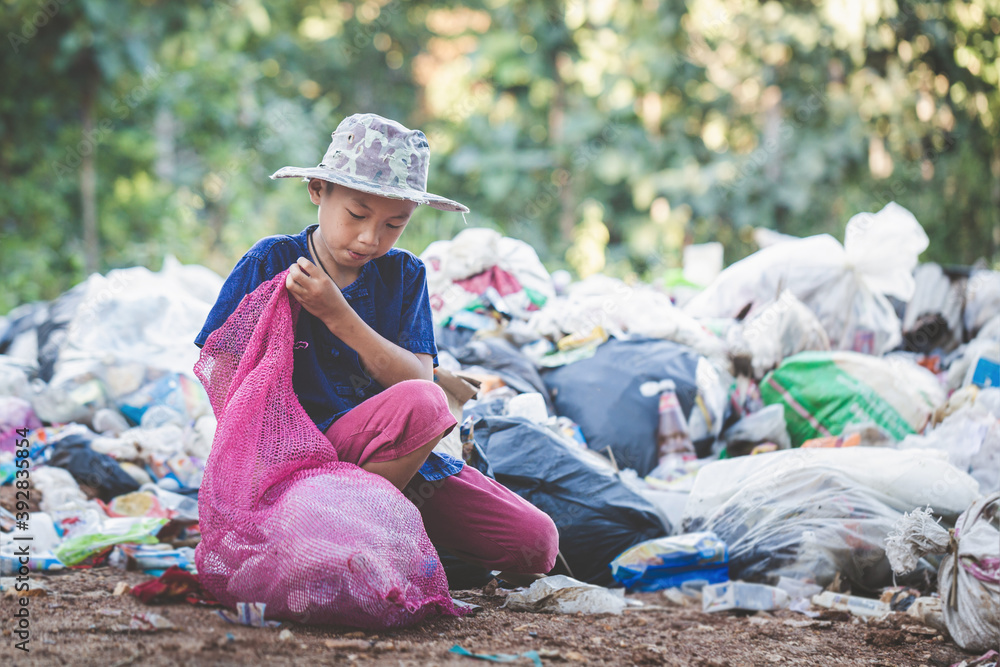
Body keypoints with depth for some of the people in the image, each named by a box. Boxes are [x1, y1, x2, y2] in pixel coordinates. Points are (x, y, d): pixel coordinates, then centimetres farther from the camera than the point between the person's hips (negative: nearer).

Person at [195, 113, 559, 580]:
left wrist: (338, 315, -18)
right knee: (422, 404, -33)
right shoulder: (271, 261, -3)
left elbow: (418, 376, -7)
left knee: (536, 544, -6)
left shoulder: (403, 275, 7)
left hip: (404, 461, 5)